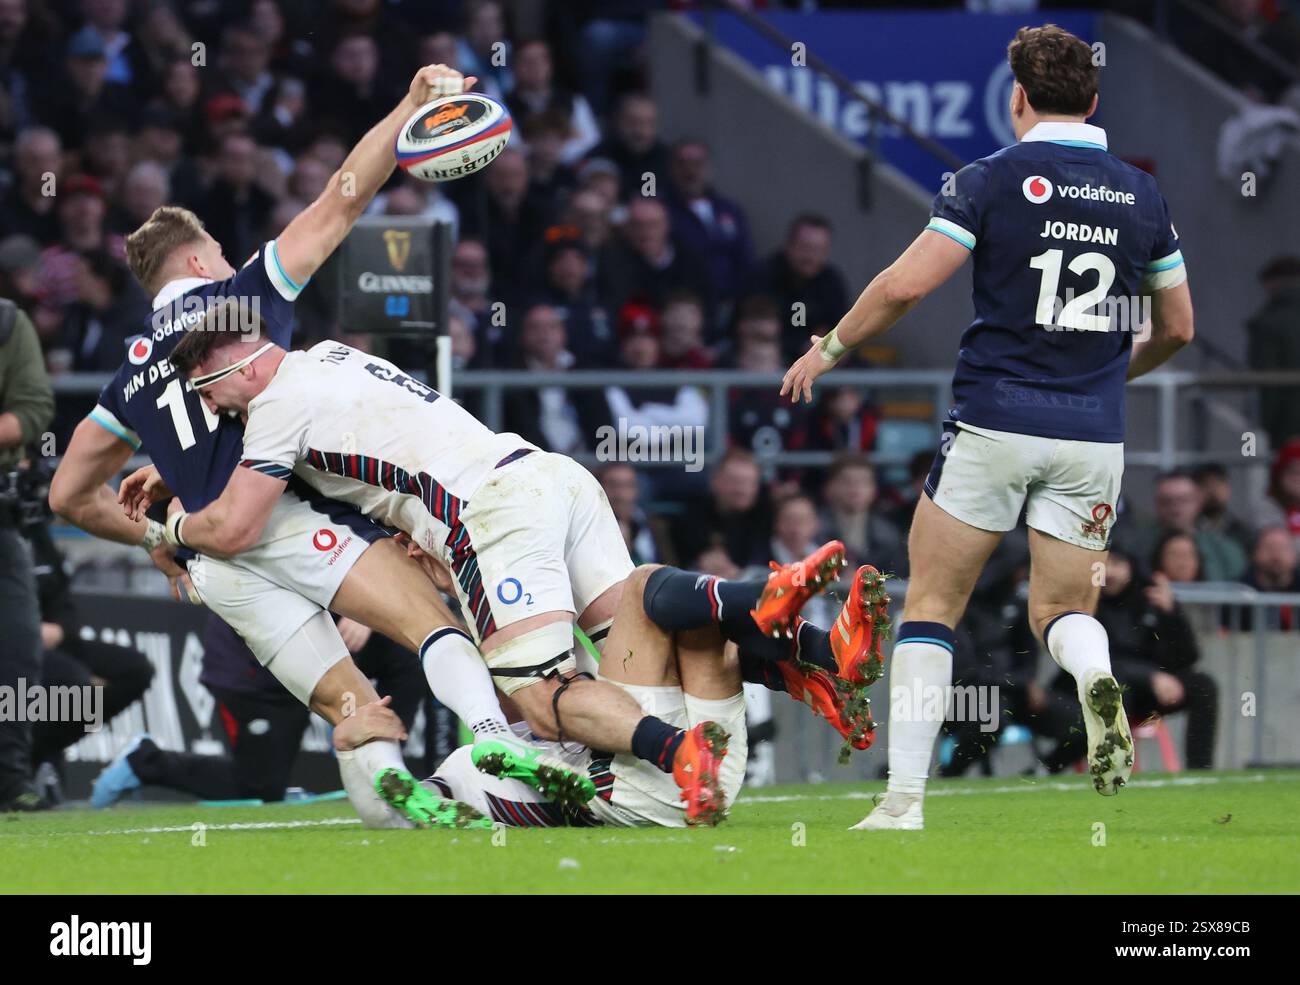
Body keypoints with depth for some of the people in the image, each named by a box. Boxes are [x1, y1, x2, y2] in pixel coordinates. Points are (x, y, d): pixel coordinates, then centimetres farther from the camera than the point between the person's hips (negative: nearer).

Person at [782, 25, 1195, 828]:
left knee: (933, 601, 8)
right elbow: (1177, 328, 16)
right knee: (1064, 606, 15)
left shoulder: (992, 181, -6)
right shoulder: (1141, 195, 7)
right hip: (1094, 436, 3)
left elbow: (906, 285, -13)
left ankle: (905, 799, 2)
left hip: (994, 423, -3)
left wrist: (830, 349, 3)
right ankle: (1095, 676, -23)